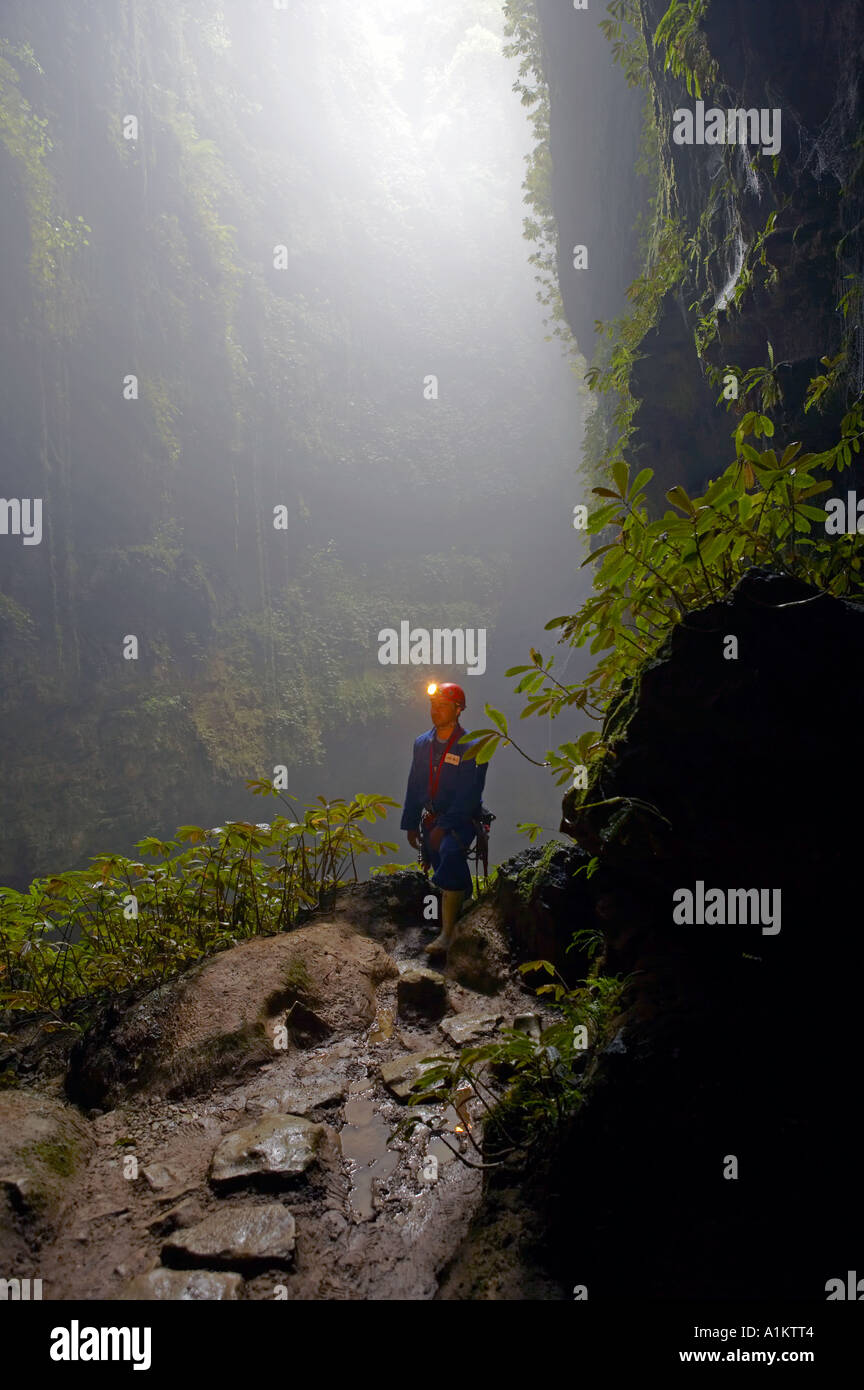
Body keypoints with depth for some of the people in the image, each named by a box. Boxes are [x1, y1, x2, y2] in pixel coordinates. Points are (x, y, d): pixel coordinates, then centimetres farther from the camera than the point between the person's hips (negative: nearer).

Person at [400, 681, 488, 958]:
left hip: (461, 820, -7)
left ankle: (447, 934, -35)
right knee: (446, 872, 7)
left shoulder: (471, 748, -10)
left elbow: (469, 794, -15)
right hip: (430, 820, 7)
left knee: (450, 854, -31)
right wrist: (410, 824, 14)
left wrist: (443, 827, -21)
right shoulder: (422, 743, 9)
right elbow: (414, 787, 17)